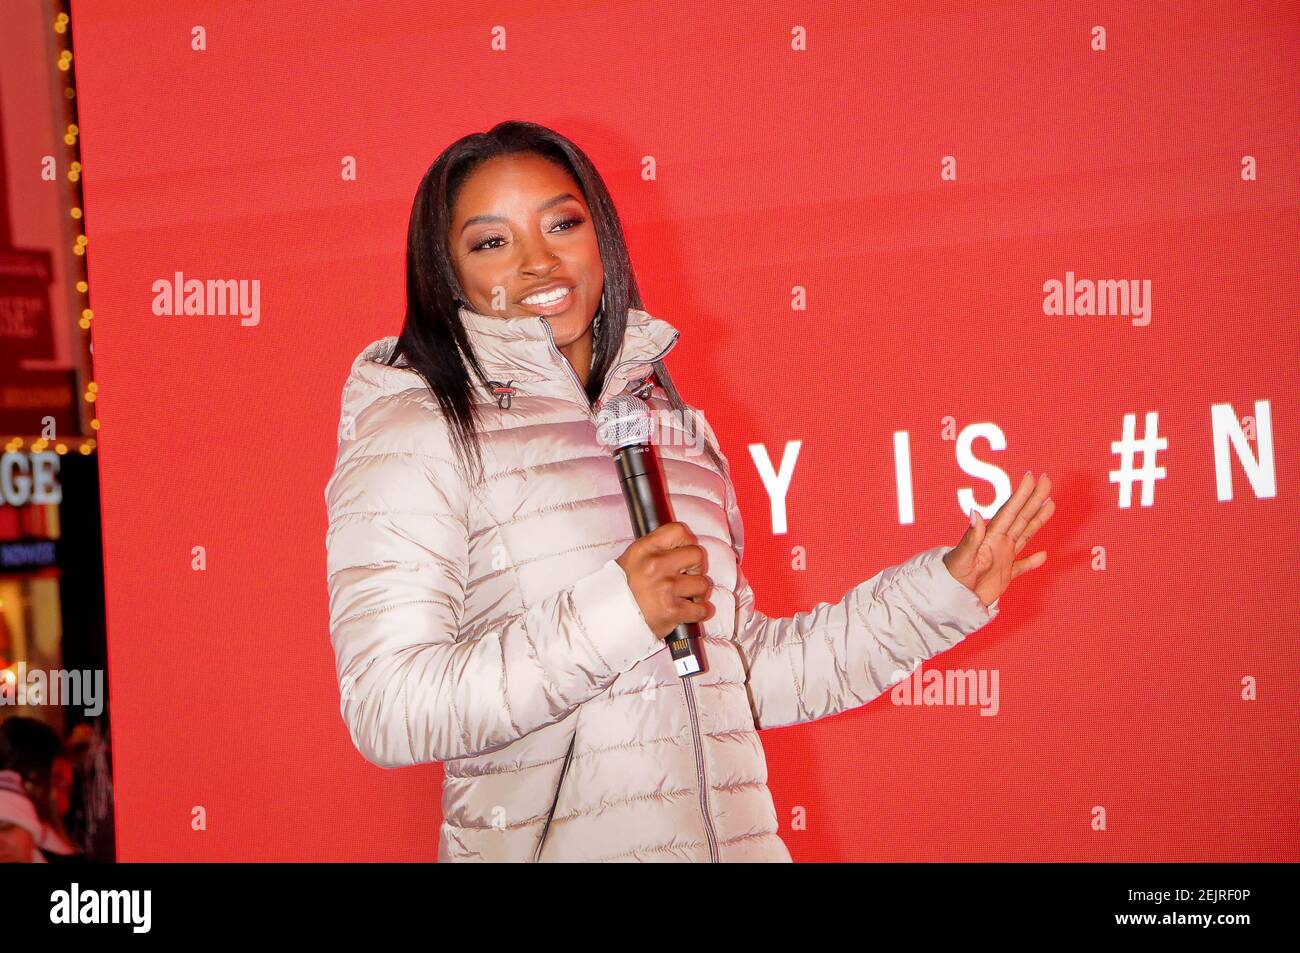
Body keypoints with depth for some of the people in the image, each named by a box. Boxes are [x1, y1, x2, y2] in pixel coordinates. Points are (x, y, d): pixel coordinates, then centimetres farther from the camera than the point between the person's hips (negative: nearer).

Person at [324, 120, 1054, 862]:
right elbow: (386, 713, -16)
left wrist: (941, 591, 14)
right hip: (543, 843, -5)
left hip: (734, 838, 5)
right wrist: (614, 614, -21)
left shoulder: (674, 426, 12)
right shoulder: (412, 431, -7)